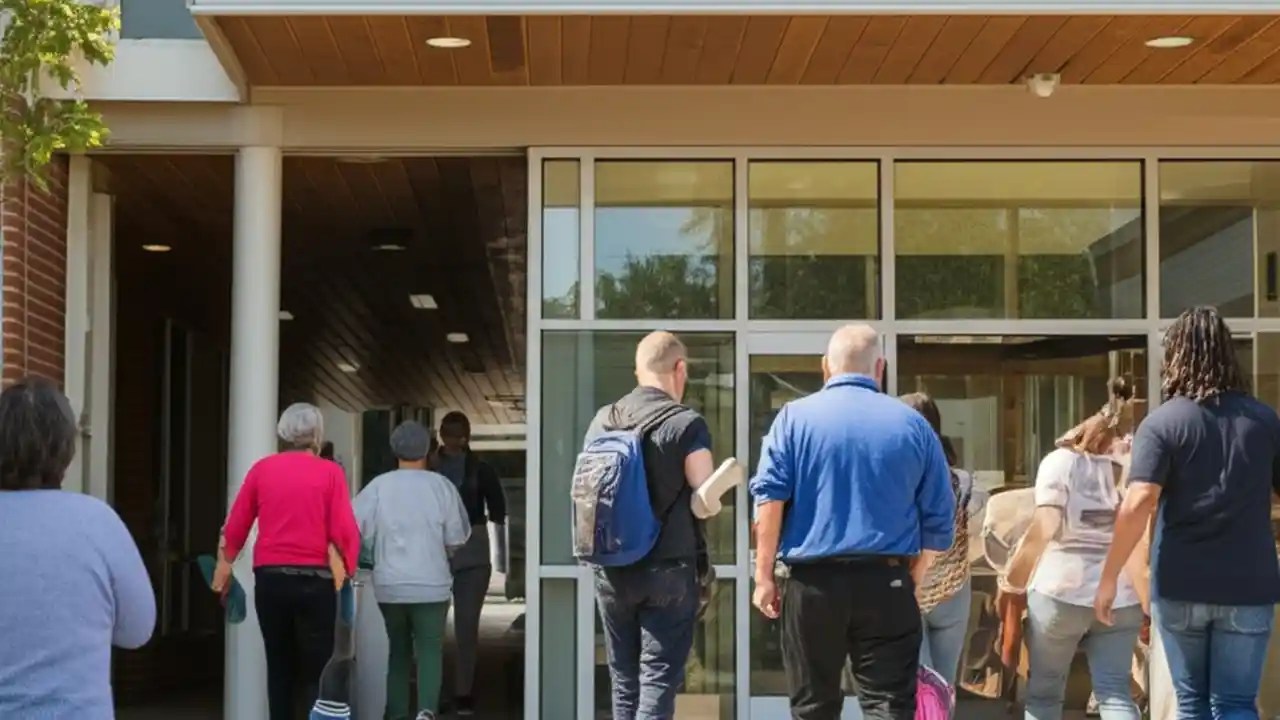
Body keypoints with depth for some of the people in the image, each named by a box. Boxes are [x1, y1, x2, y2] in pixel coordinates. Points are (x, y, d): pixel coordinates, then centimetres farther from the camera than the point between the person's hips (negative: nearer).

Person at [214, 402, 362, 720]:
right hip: (314, 579, -3)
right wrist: (348, 570, 7)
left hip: (269, 578, 3)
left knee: (279, 665, 14)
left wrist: (224, 565, 22)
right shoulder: (330, 472, -3)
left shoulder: (262, 468, 4)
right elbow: (344, 531, -8)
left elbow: (235, 526, 8)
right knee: (317, 669, 4)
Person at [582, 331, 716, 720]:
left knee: (624, 682, 14)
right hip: (668, 570, -5)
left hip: (612, 571, 5)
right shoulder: (686, 424, -10)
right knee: (658, 682, -2)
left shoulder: (602, 421, 5)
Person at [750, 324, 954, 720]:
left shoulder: (795, 417, 3)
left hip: (814, 582, 0)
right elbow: (939, 518, 8)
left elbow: (770, 497, -7)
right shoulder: (913, 424, 7)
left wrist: (764, 576, -2)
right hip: (886, 582, 0)